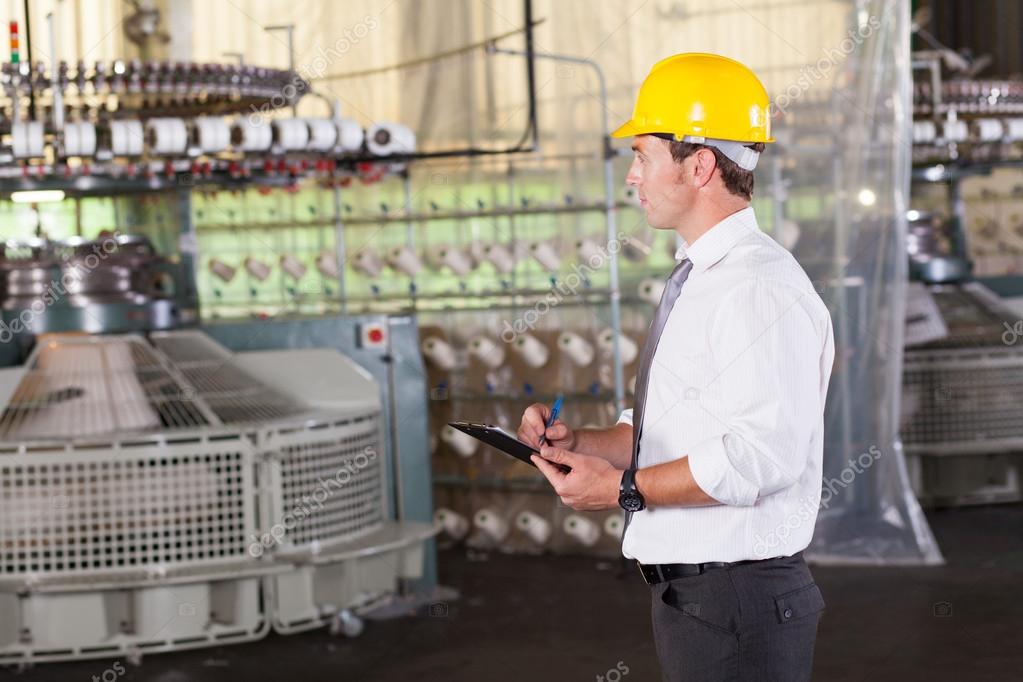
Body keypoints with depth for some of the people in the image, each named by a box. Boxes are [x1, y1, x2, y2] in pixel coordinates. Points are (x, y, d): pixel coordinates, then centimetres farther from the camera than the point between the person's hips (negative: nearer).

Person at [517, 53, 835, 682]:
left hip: (738, 600, -9)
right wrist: (579, 442, 7)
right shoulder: (694, 281, 16)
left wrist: (625, 488, -18)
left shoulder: (760, 288, -17)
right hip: (684, 594, 10)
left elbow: (761, 453, -26)